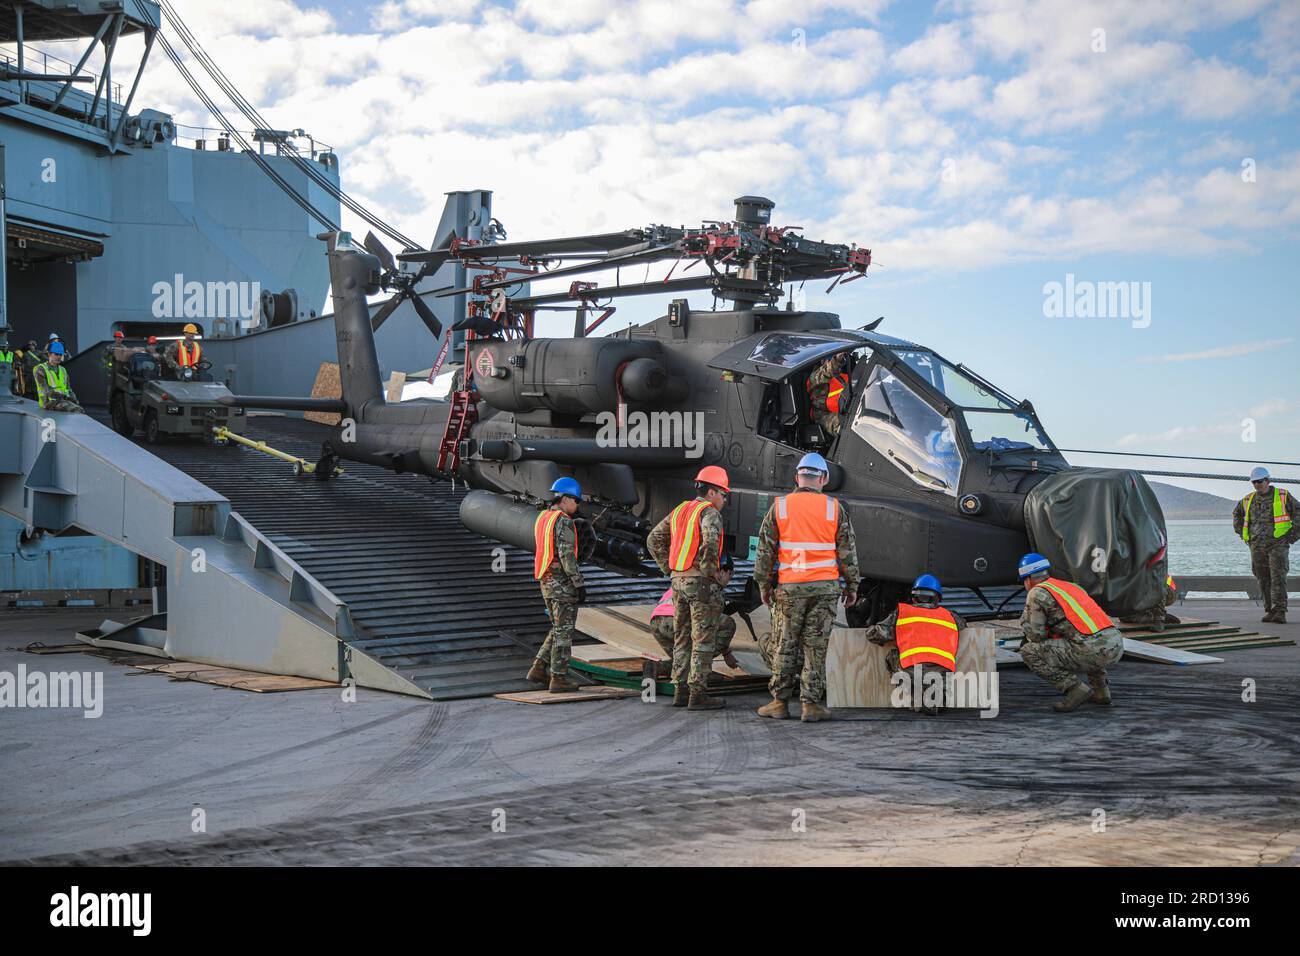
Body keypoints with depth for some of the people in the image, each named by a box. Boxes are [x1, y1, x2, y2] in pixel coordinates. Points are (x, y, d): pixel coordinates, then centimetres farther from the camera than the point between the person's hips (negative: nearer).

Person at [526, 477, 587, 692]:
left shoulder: (542, 519, 14)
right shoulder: (564, 522, -15)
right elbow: (567, 556, -21)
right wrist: (580, 584, -18)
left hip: (546, 582, 9)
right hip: (563, 582, -9)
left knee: (559, 628, 18)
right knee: (564, 630, -2)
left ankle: (539, 668, 12)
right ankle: (559, 678, 1)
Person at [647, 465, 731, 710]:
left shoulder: (680, 511, 14)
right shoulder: (709, 512, -10)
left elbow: (654, 539, 16)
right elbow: (710, 540, -29)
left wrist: (669, 568, 15)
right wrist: (709, 569, -16)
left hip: (679, 581, 8)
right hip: (702, 583, -8)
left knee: (683, 638, 13)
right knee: (703, 639, -3)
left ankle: (680, 690, 16)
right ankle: (698, 694, -3)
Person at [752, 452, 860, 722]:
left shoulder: (779, 507, 1)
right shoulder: (834, 508, 2)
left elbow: (765, 550, 2)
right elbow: (848, 551, 4)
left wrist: (763, 584, 10)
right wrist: (851, 586, 12)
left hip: (789, 587, 0)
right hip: (825, 587, 0)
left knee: (785, 646, 7)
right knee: (816, 647, 2)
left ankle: (780, 702, 9)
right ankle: (811, 704, 2)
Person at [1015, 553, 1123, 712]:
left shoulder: (1037, 593, 6)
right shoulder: (1070, 587, 30)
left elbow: (1036, 636, 2)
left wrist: (1025, 617, 21)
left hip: (1093, 652, -8)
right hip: (1117, 645, 8)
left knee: (1029, 652, 1)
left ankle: (1075, 689, -4)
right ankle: (1100, 689, 24)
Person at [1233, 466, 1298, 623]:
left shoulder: (1283, 496, -1)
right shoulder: (1248, 500, 12)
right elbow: (1236, 514, 30)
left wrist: (1292, 534, -6)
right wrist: (1242, 533, 19)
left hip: (1278, 545, -4)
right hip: (1257, 546, 4)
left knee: (1278, 578, -12)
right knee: (1263, 580, 5)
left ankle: (1280, 612, -16)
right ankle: (1270, 612, 11)